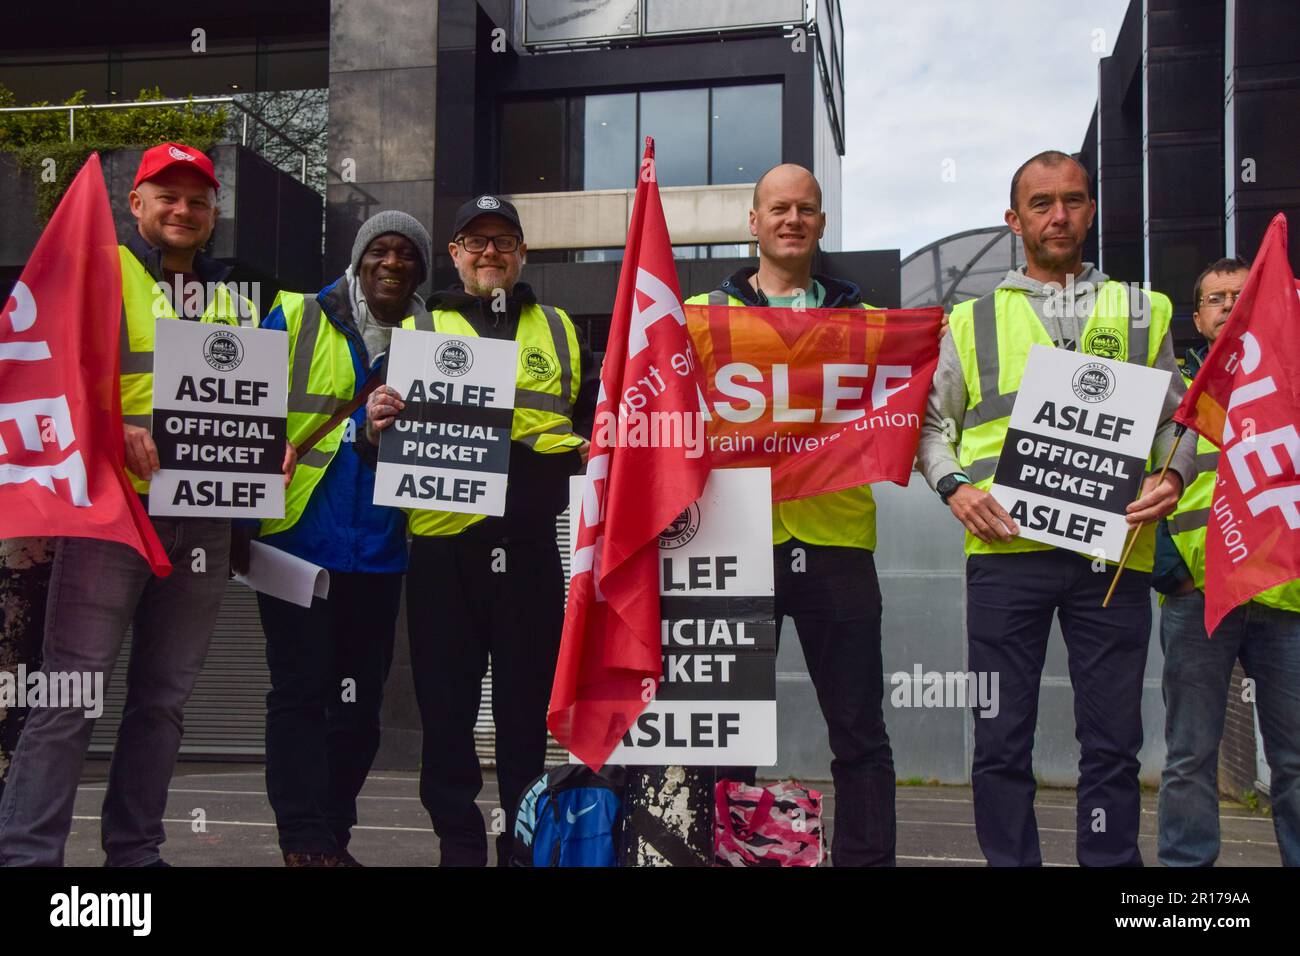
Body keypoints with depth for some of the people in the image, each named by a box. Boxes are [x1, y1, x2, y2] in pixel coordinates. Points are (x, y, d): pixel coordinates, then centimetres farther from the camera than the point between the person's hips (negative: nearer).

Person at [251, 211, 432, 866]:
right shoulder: (297, 320, 3)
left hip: (380, 549, 3)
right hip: (298, 539, -3)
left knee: (359, 700, 9)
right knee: (300, 693, -2)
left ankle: (334, 835, 21)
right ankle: (307, 843, 5)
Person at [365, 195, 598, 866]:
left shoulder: (558, 330, 19)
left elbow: (594, 414, 20)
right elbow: (390, 425, 10)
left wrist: (593, 446, -1)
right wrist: (378, 424, -12)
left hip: (530, 541, 1)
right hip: (443, 541, 0)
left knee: (527, 700, 7)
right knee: (447, 704, 3)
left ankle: (523, 839, 19)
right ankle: (458, 842, 15)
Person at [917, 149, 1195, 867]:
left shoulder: (1141, 311, 17)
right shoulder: (973, 321, 15)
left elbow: (1174, 419, 16)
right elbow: (931, 423, 13)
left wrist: (1172, 477, -4)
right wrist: (956, 485, -5)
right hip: (1005, 547, 0)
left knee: (1112, 741, 4)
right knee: (1000, 740, 3)